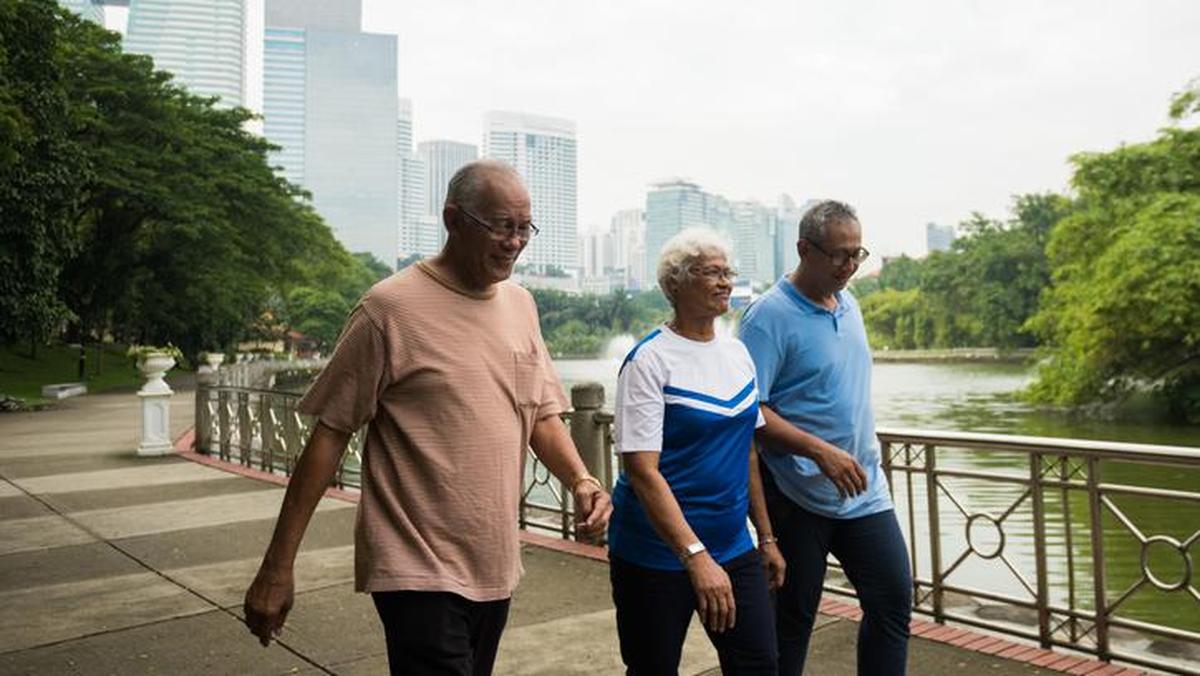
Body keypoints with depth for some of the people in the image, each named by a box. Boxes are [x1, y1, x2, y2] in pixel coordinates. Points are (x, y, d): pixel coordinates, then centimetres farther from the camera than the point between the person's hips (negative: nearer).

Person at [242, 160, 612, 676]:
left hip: (495, 569, 7)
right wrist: (278, 567, -8)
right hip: (418, 574, -6)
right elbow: (329, 434, -10)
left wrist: (580, 481, -7)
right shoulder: (392, 306, -13)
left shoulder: (520, 304, 6)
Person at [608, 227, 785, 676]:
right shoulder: (650, 361, -14)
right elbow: (642, 471, -21)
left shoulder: (737, 352, 6)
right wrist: (696, 557, -27)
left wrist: (766, 537, 13)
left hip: (732, 546, 6)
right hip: (657, 552, -5)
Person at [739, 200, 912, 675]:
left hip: (864, 490, 7)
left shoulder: (848, 305, 9)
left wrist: (865, 453, 17)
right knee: (793, 617, 7)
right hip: (799, 497, -7)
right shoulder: (770, 316, -16)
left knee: (893, 600, 10)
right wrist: (822, 451, -25)